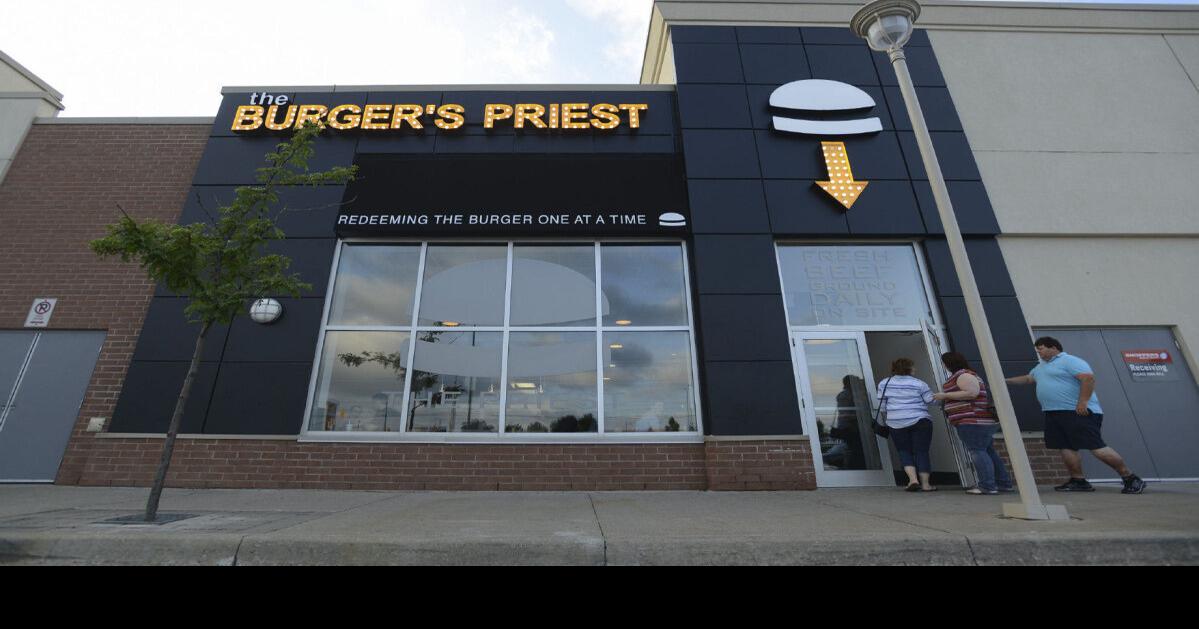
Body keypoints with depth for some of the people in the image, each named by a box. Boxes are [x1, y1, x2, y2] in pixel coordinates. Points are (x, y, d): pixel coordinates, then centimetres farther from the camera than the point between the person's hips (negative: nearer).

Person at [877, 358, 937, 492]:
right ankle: (925, 484, 9)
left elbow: (882, 405, 6)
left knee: (904, 452, 11)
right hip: (919, 421, -1)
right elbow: (931, 401, 2)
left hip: (896, 424, 1)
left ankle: (913, 479, -3)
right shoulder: (919, 383, -2)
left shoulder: (884, 383, 4)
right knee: (922, 452, 7)